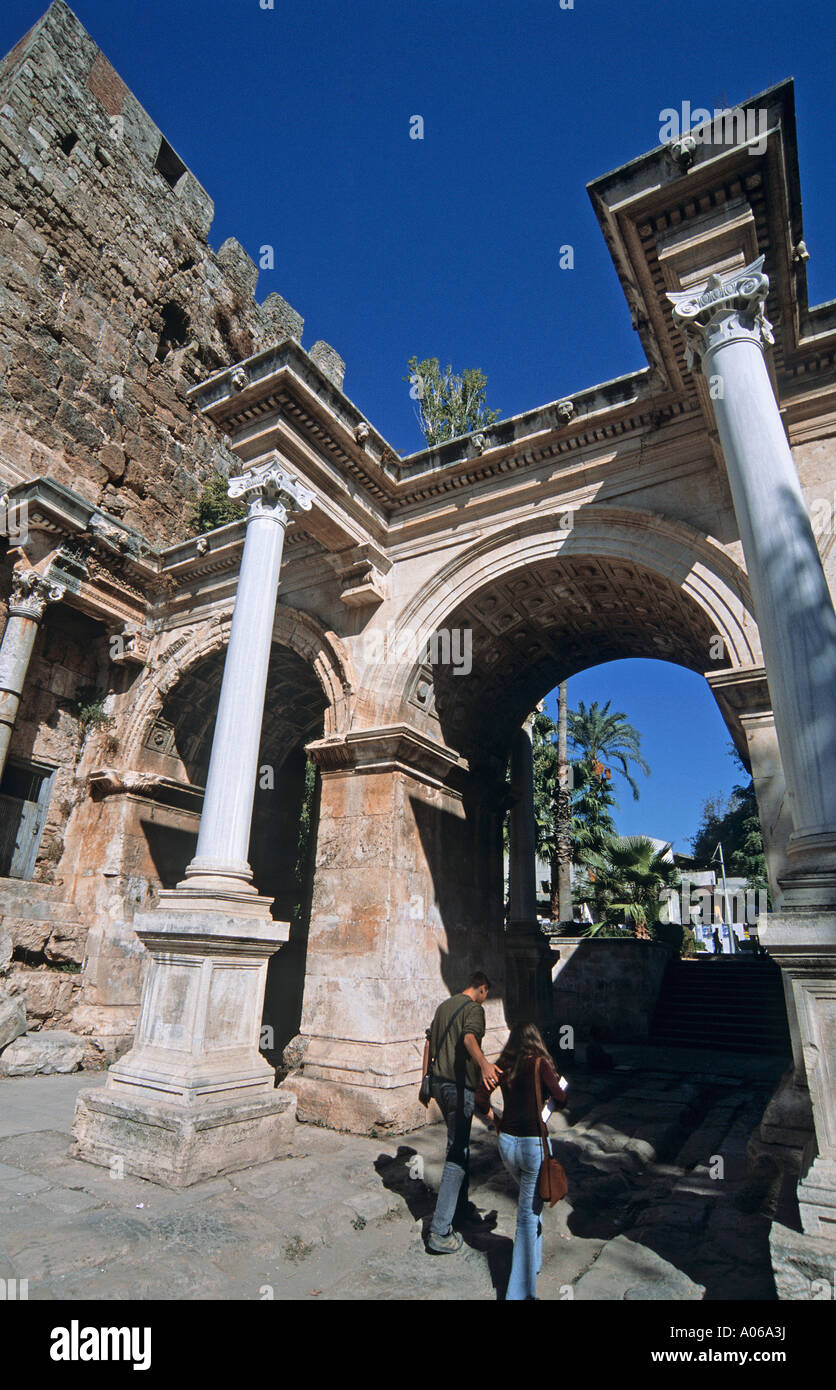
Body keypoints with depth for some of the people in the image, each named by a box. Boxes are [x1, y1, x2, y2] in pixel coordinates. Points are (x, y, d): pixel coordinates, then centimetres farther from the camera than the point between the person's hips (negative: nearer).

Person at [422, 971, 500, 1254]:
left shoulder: (444, 1005, 14)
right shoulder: (474, 1008, -12)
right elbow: (469, 1037, -32)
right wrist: (483, 1063, -49)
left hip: (439, 1083, 8)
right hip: (460, 1086, -8)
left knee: (459, 1144, 26)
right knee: (456, 1156, -3)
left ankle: (459, 1202, 41)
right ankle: (440, 1232, -3)